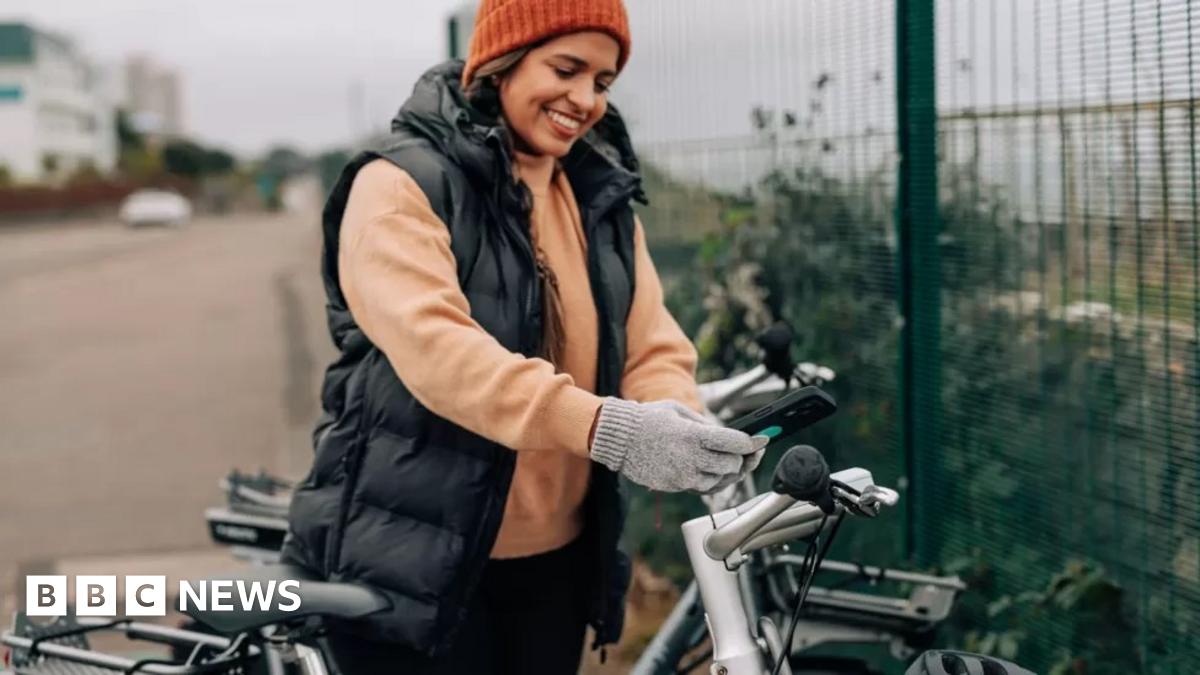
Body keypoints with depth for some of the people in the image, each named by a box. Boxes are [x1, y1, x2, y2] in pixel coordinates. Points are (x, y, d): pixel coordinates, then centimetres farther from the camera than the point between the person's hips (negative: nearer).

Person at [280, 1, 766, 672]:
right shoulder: (405, 185, -11)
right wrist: (605, 428, -38)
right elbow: (434, 345, -27)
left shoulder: (604, 201, 10)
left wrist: (676, 418, -23)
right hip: (416, 564, -6)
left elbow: (655, 350, 1)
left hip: (556, 562, 7)